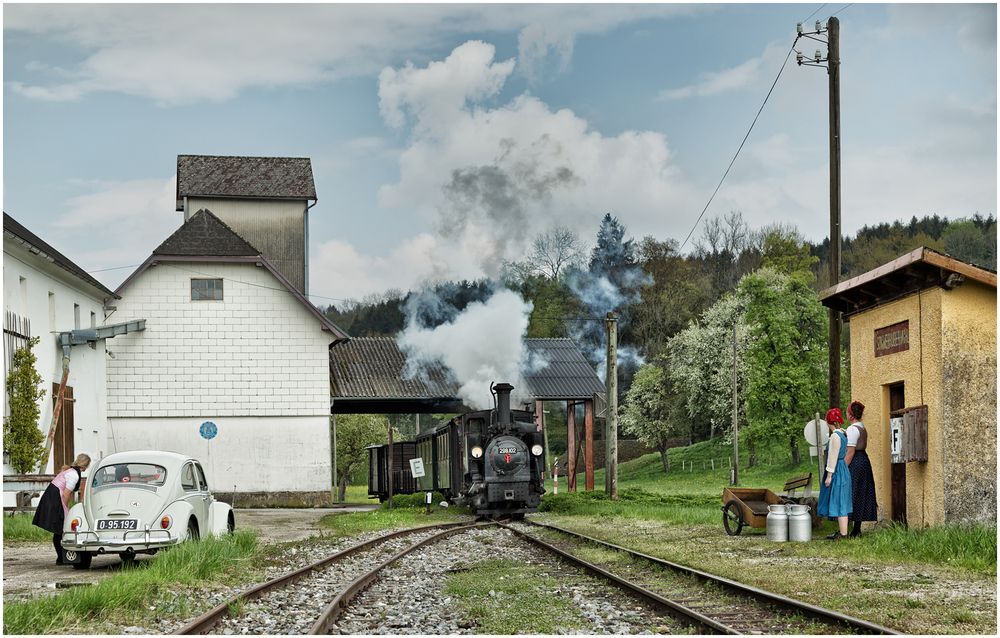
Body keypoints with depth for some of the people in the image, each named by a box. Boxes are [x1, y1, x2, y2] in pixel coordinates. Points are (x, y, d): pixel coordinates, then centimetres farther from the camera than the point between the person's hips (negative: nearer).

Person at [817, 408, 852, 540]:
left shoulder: (835, 436, -17)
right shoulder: (842, 434, 12)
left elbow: (833, 456, -20)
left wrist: (829, 475, -18)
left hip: (837, 470, -10)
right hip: (842, 469, 10)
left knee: (839, 502, -7)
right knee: (840, 503, 15)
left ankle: (843, 534, -6)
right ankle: (841, 531, 20)